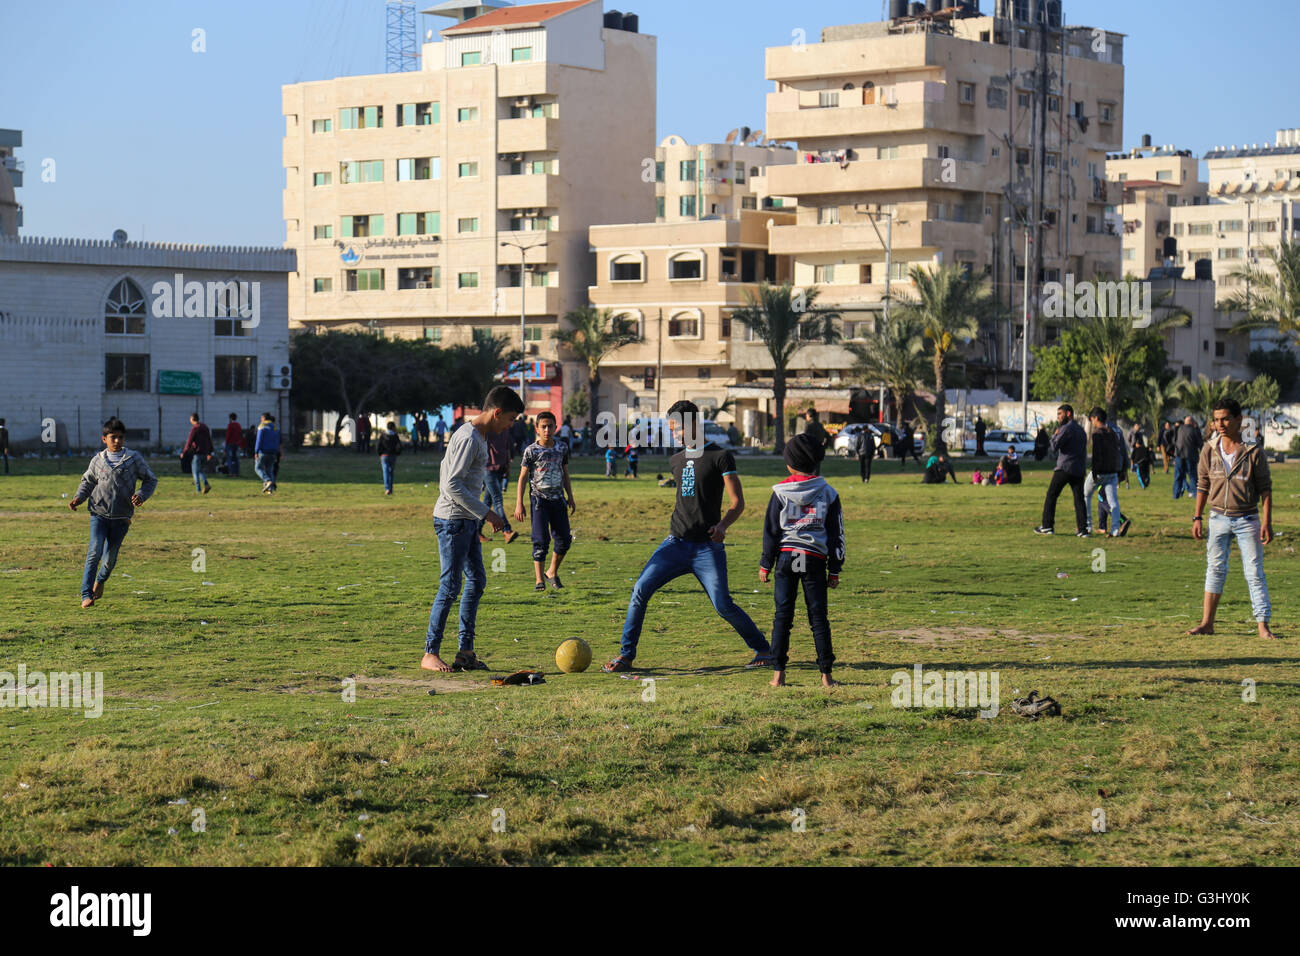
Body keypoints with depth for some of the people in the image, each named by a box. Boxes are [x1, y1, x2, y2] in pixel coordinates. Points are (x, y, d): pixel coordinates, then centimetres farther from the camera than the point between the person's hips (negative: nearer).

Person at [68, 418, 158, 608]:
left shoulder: (134, 459, 1)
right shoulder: (98, 460, 6)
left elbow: (150, 480, 7)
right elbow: (87, 481, 20)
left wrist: (141, 495, -11)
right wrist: (78, 497, 2)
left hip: (121, 517, 0)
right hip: (99, 513, 0)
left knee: (110, 557, 8)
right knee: (95, 551, -15)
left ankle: (100, 580, 41)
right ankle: (86, 595, -12)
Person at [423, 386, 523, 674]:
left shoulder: (479, 436, 14)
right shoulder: (469, 438, -17)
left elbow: (445, 468, 22)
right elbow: (452, 484, -22)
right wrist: (486, 513, -18)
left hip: (467, 521, 10)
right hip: (453, 521, -10)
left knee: (476, 580, 10)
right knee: (450, 585, -8)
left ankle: (465, 650, 13)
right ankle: (430, 654, -2)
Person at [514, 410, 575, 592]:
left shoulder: (562, 448, 7)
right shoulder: (531, 451, -5)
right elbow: (522, 478, -3)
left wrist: (571, 498, 17)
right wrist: (519, 504, -8)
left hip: (558, 498, 4)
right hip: (539, 498, -4)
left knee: (564, 539, 4)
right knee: (541, 539, -11)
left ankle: (552, 573, 24)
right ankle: (539, 579, -6)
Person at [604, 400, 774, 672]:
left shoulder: (720, 457, -5)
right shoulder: (676, 460, 15)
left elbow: (738, 502, -8)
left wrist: (722, 525, -25)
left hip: (707, 547, -5)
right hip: (676, 543, 5)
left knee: (723, 605, -10)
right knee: (640, 590, -8)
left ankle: (763, 650, 9)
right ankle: (626, 655, 1)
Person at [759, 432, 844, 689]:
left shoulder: (781, 492, 1)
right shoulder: (828, 493, 4)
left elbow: (771, 531, 2)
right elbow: (836, 534, 5)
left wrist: (765, 564, 9)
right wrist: (834, 570, 11)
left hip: (786, 557, 0)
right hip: (815, 560, 0)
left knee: (782, 616, 4)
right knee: (818, 617, 4)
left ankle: (778, 674, 0)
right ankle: (826, 675, 2)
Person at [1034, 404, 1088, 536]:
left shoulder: (1067, 428, -8)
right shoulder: (1081, 430, 19)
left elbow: (1053, 448, -12)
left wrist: (1055, 436, 5)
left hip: (1064, 468, -7)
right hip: (1078, 470, 7)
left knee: (1051, 496, 3)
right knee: (1079, 499, 2)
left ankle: (1047, 526, 3)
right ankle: (1083, 529, -5)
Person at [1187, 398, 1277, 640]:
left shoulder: (1254, 452, -7)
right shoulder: (1210, 451, 2)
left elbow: (1265, 488, -4)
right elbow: (1203, 485, 10)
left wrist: (1266, 522, -10)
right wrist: (1198, 517, 6)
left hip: (1247, 519, -3)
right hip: (1218, 518, 3)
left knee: (1255, 573, -3)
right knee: (1215, 570, 7)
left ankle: (1263, 625, -1)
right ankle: (1207, 623, 12)